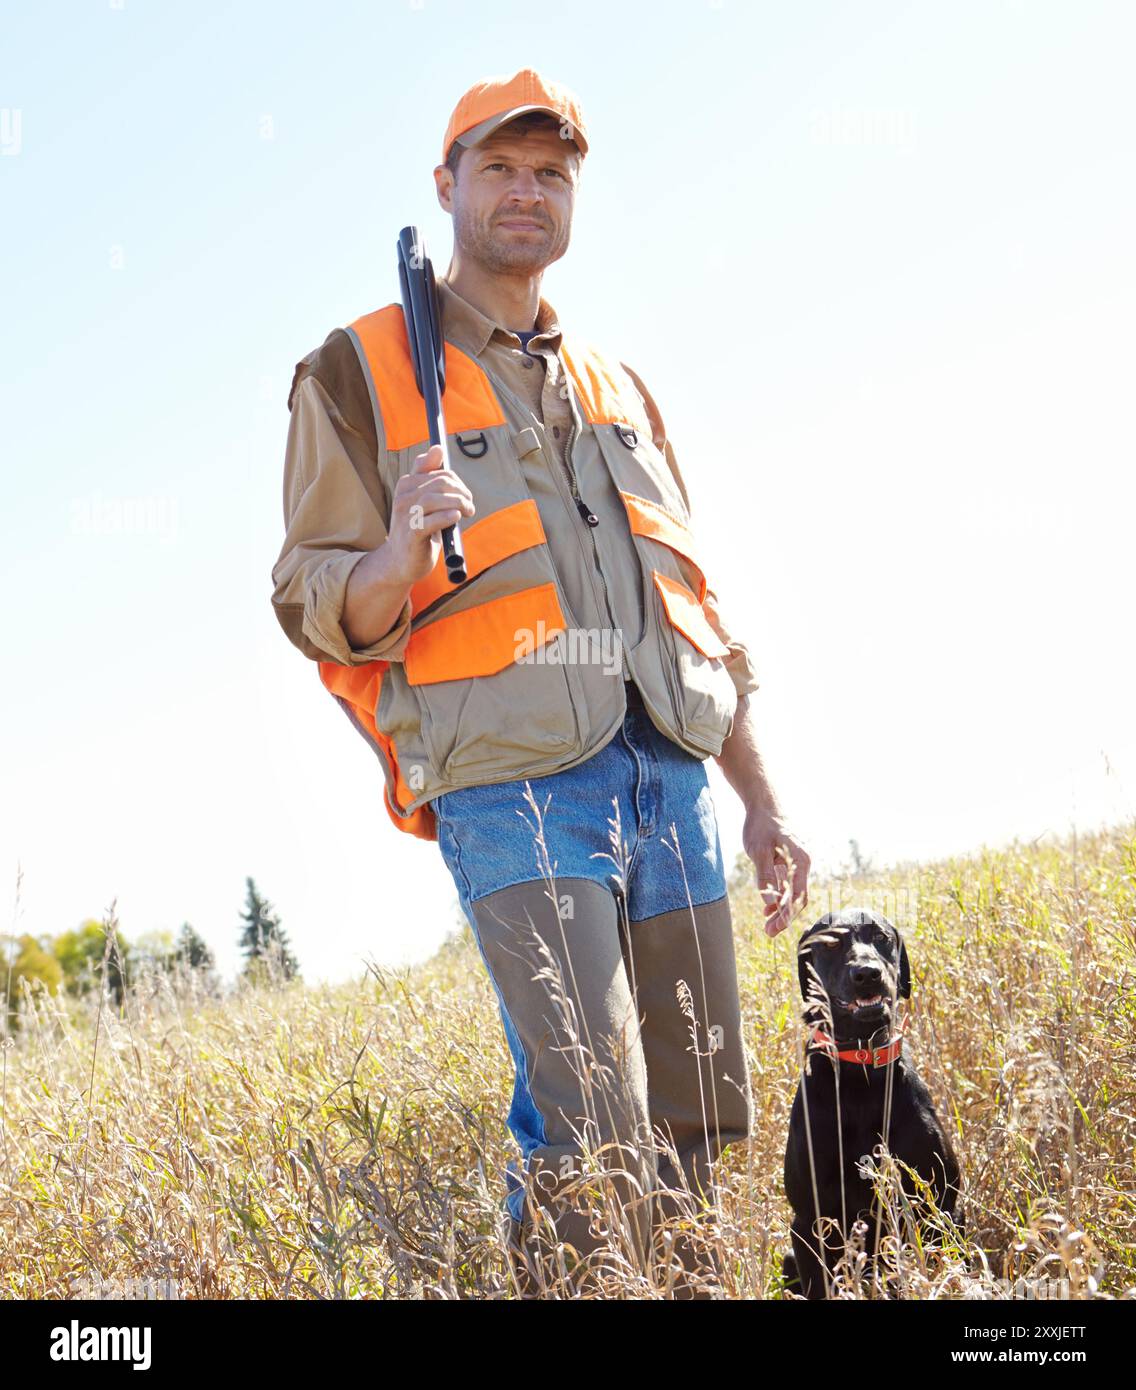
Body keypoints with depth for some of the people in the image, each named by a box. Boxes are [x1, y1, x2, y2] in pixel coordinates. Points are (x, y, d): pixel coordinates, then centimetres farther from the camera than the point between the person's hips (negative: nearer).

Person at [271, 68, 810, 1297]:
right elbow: (317, 608, -1)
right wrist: (401, 555, -24)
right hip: (516, 784, -5)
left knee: (693, 1134, 6)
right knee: (590, 1146, -16)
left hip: (669, 779, 6)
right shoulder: (360, 373, 6)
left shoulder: (614, 388, 22)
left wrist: (761, 802, 19)